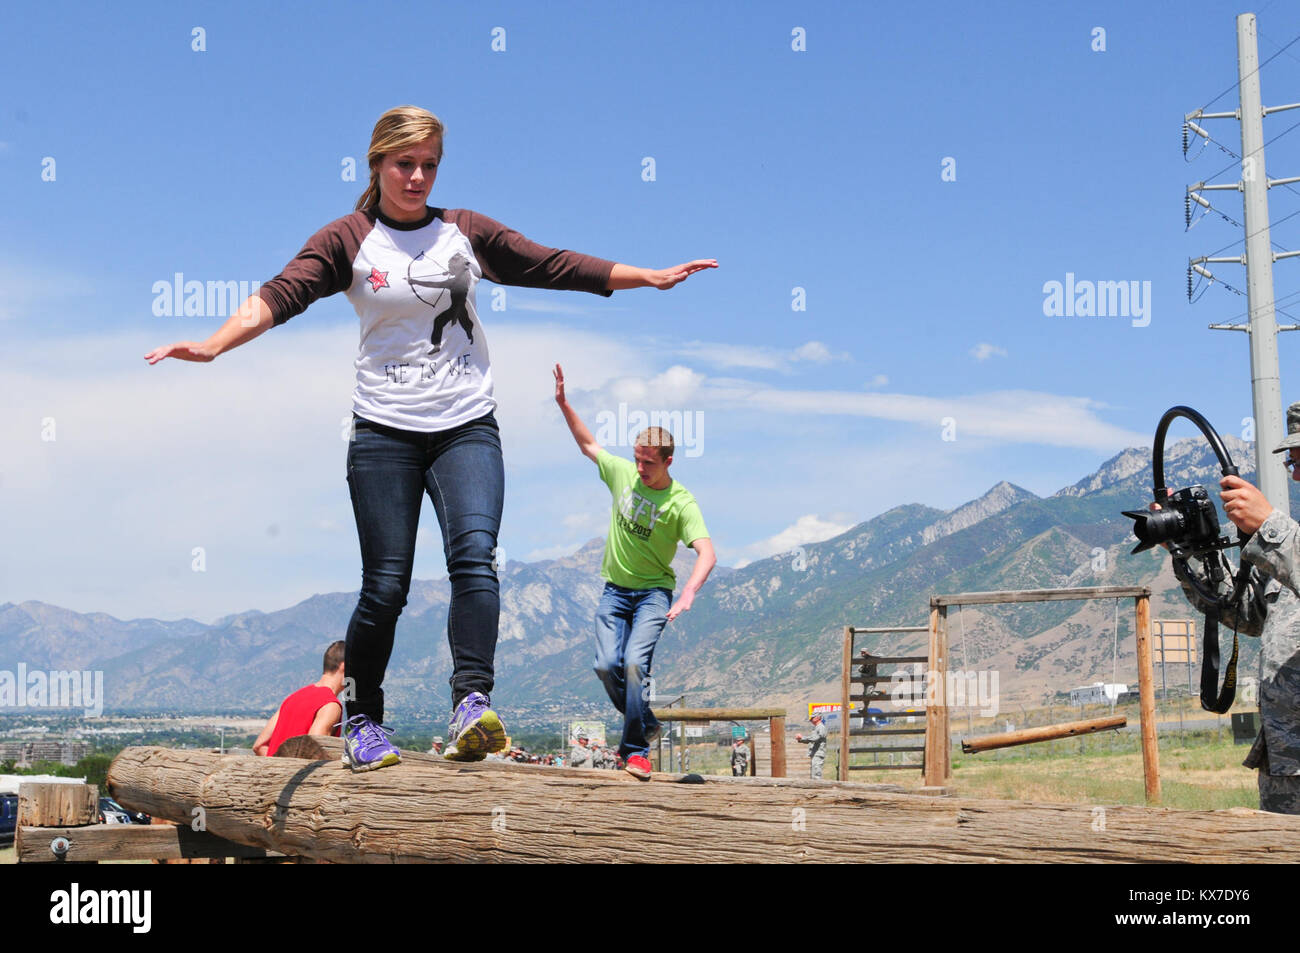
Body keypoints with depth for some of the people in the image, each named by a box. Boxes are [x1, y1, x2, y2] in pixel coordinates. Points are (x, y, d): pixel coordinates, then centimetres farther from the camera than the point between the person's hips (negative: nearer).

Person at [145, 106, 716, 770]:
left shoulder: (465, 232, 10)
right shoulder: (347, 241, 3)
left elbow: (555, 267, 13)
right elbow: (280, 295, -11)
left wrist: (653, 277, 12)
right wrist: (214, 345, -28)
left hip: (467, 425, 2)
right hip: (384, 429, -2)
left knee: (474, 554, -20)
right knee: (385, 586, -3)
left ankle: (472, 705, -28)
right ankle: (363, 722, 14)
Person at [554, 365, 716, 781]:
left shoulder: (681, 503, -16)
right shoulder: (622, 473, -2)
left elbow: (707, 553, -29)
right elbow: (588, 444, 16)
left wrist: (689, 591, -46)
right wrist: (563, 404, 9)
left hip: (653, 592, -4)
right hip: (614, 590, 4)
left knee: (635, 662, -22)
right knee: (607, 664, -11)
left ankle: (636, 748, -10)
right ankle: (645, 724, 13)